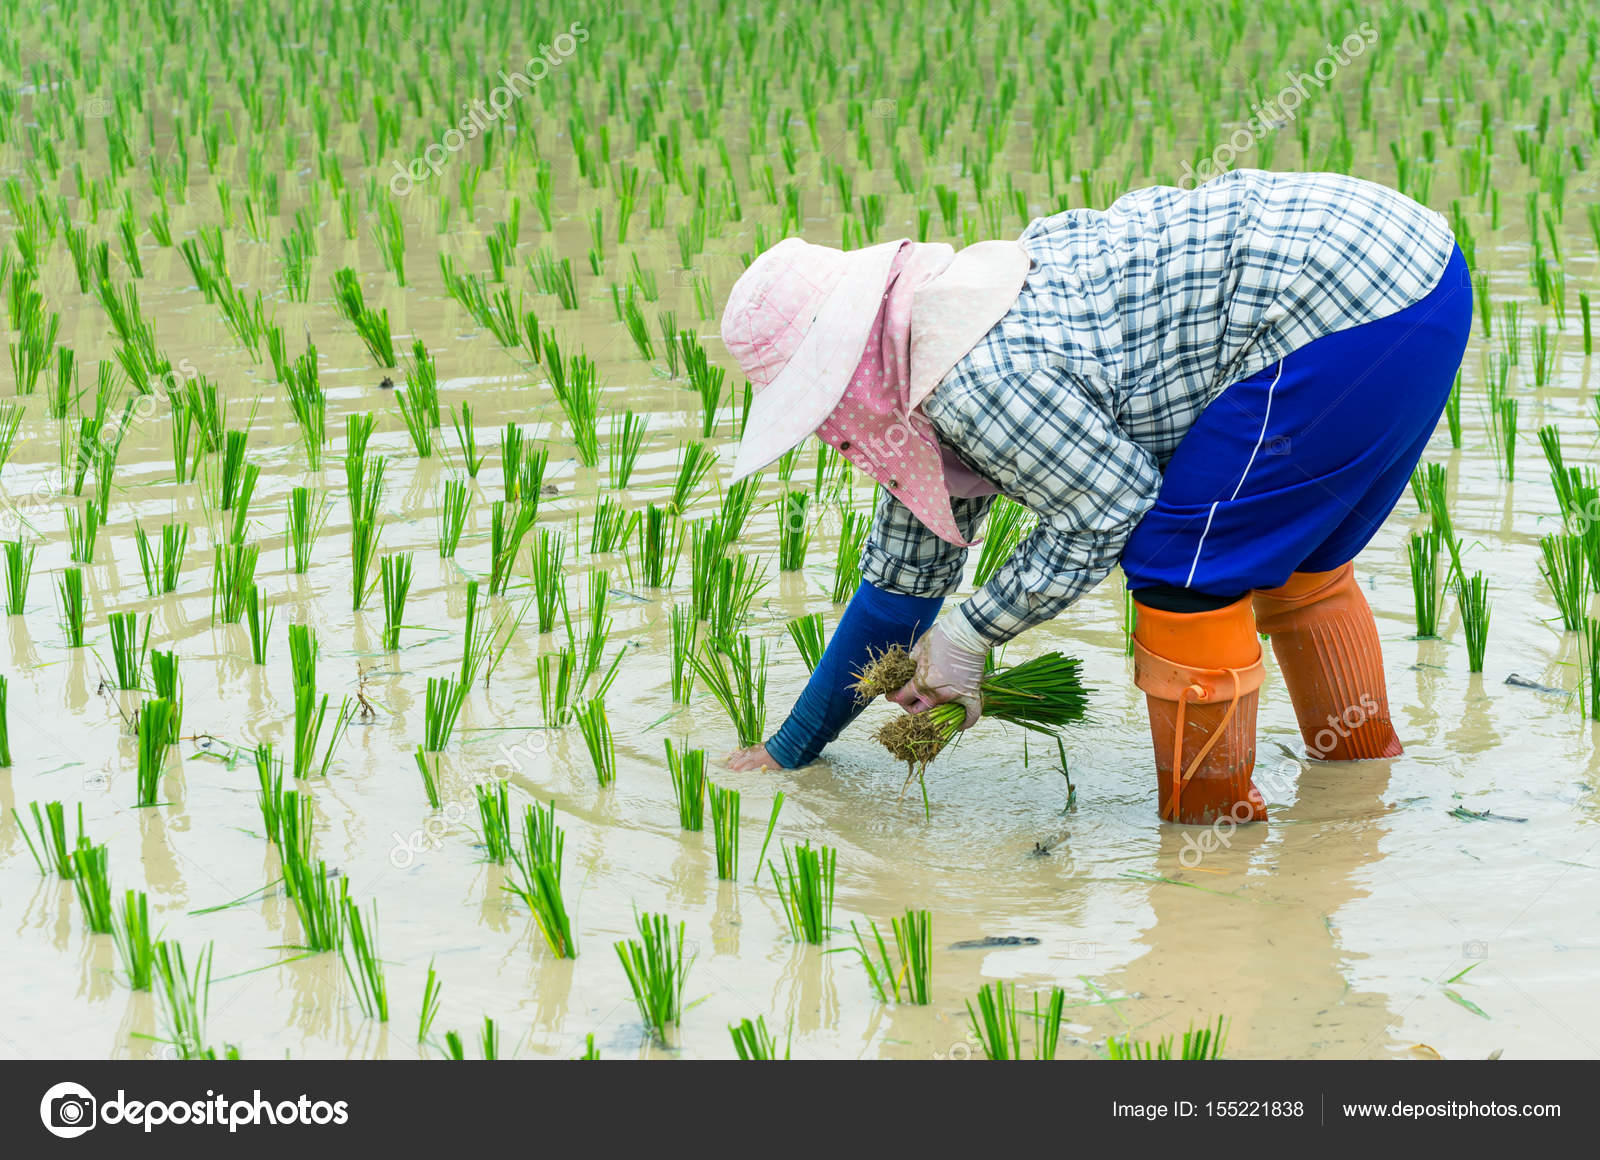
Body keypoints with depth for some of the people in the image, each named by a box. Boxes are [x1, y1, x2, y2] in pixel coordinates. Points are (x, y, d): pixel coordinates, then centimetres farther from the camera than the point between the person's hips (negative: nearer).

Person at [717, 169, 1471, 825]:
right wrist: (792, 748, 29)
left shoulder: (972, 381, -18)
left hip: (1349, 302, -10)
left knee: (1183, 562, -3)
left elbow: (1107, 508, -8)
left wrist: (968, 635, 2)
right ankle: (1361, 760, 40)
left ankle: (1207, 814, 8)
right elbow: (904, 574, 23)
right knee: (1283, 552, 25)